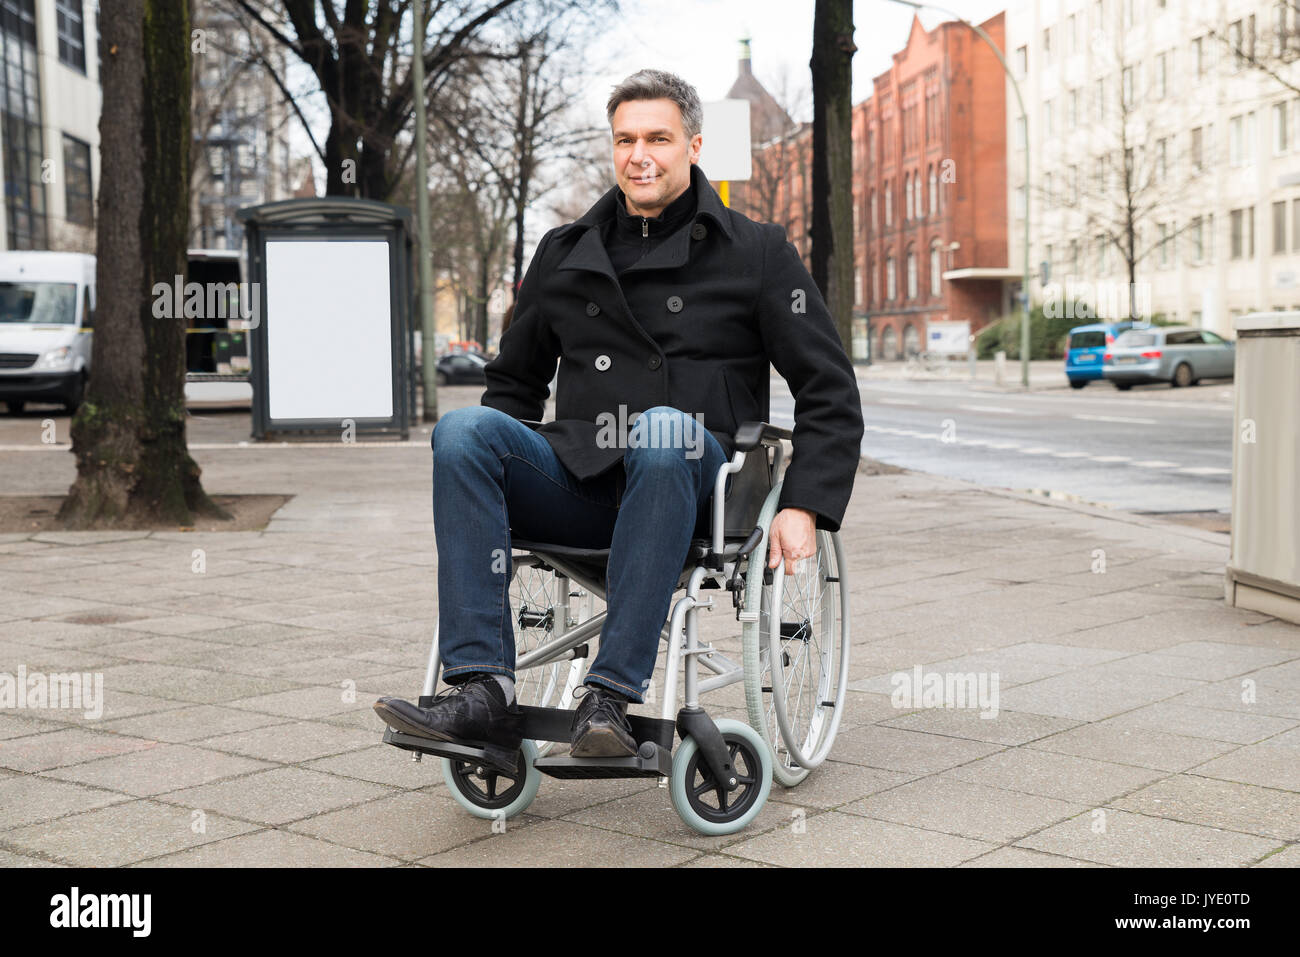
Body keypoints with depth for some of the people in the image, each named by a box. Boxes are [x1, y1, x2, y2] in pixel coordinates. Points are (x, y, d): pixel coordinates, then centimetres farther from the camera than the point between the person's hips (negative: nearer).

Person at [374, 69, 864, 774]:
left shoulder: (754, 252, 9)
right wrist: (489, 467, 9)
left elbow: (830, 393, 6)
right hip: (576, 484, 3)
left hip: (693, 485, -3)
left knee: (663, 427, -38)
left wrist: (803, 507, -7)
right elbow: (514, 381, 29)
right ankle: (483, 692, -34)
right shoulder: (564, 253, 19)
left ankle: (610, 695, -38)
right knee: (462, 429, -25)